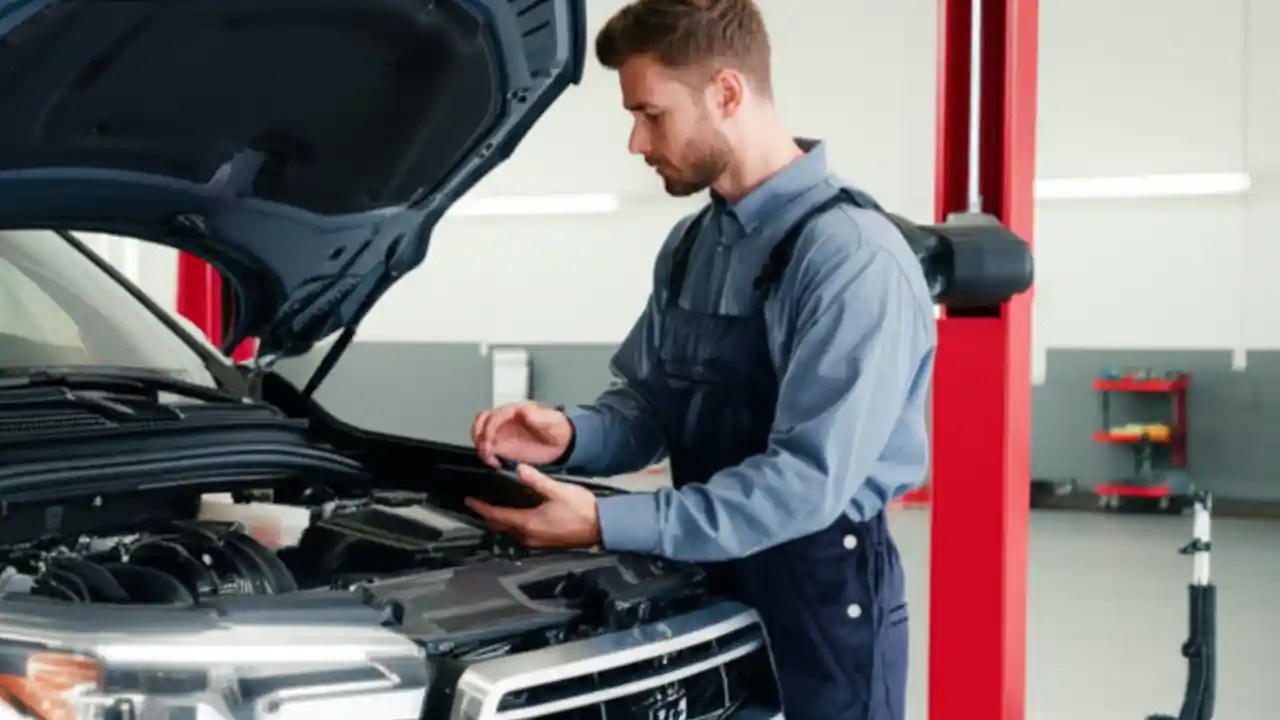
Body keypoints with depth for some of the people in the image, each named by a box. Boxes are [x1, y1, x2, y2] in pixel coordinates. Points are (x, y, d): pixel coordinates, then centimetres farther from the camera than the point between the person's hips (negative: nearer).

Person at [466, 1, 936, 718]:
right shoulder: (691, 245, 6)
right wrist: (571, 434, -9)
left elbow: (809, 481, -26)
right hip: (707, 578, 7)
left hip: (820, 597, -7)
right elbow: (652, 404, 14)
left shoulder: (853, 260, -21)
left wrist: (606, 523, -27)